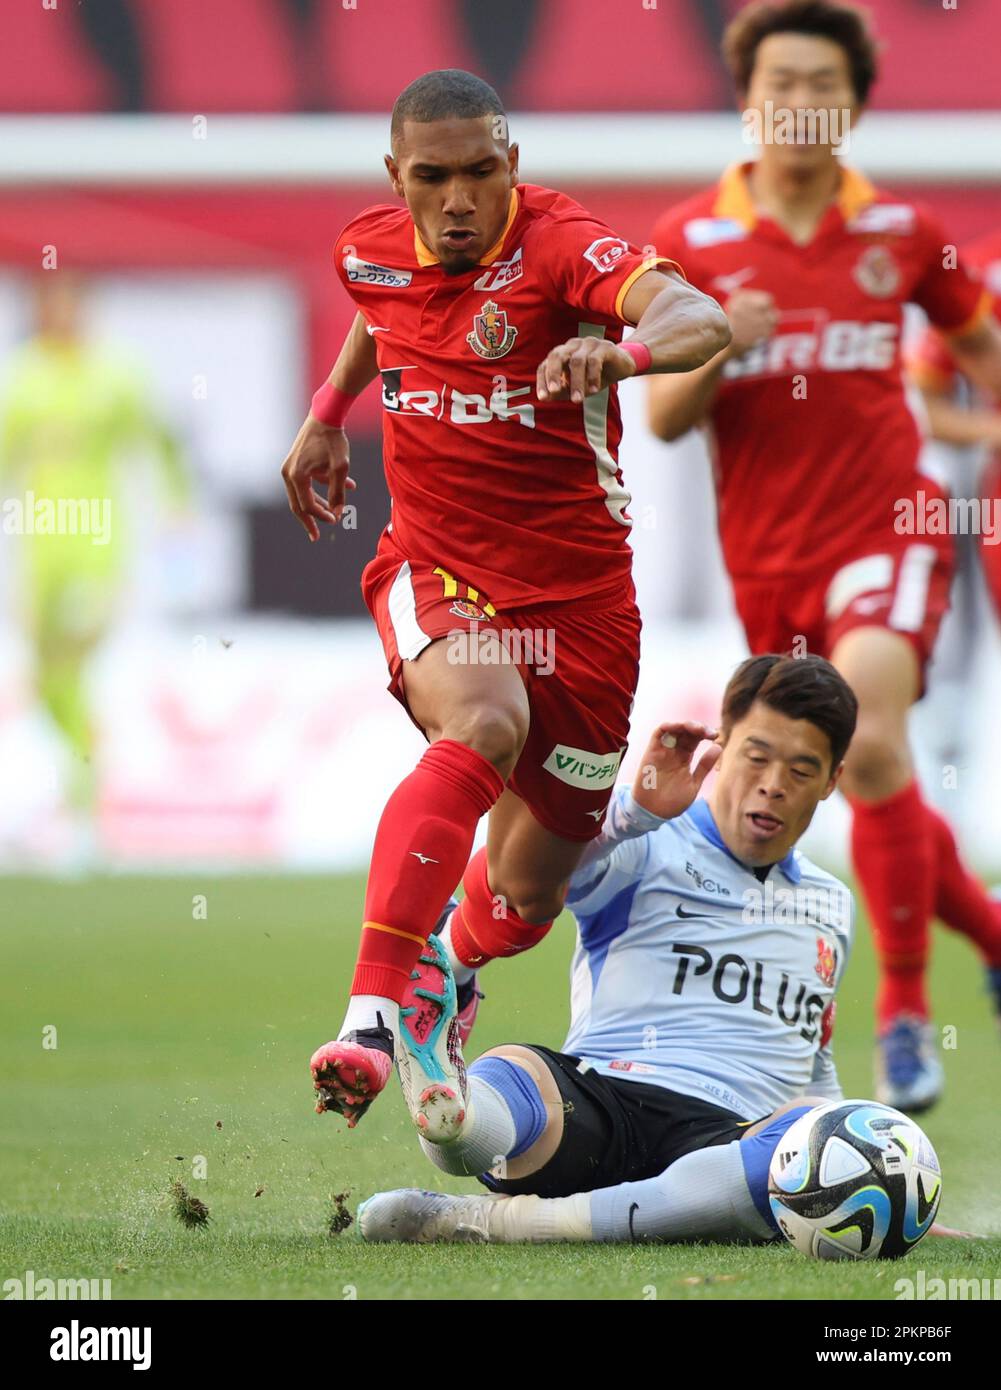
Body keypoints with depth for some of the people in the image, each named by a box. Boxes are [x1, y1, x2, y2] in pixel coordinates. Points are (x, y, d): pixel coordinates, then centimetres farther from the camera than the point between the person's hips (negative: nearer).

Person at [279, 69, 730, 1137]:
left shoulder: (560, 247, -17)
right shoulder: (370, 251, -1)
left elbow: (700, 319, -38)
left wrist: (623, 349, -56)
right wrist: (328, 414, 22)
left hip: (577, 595, -1)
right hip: (430, 574, 1)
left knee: (525, 897, 8)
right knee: (483, 727, -35)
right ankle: (371, 1018, -44)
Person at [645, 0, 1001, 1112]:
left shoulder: (901, 230, 0)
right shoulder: (688, 242, 0)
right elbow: (663, 419, -2)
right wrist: (715, 352, -21)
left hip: (885, 534, -2)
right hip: (767, 560, 3)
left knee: (869, 747, -25)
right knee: (871, 776, 10)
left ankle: (904, 1011, -15)